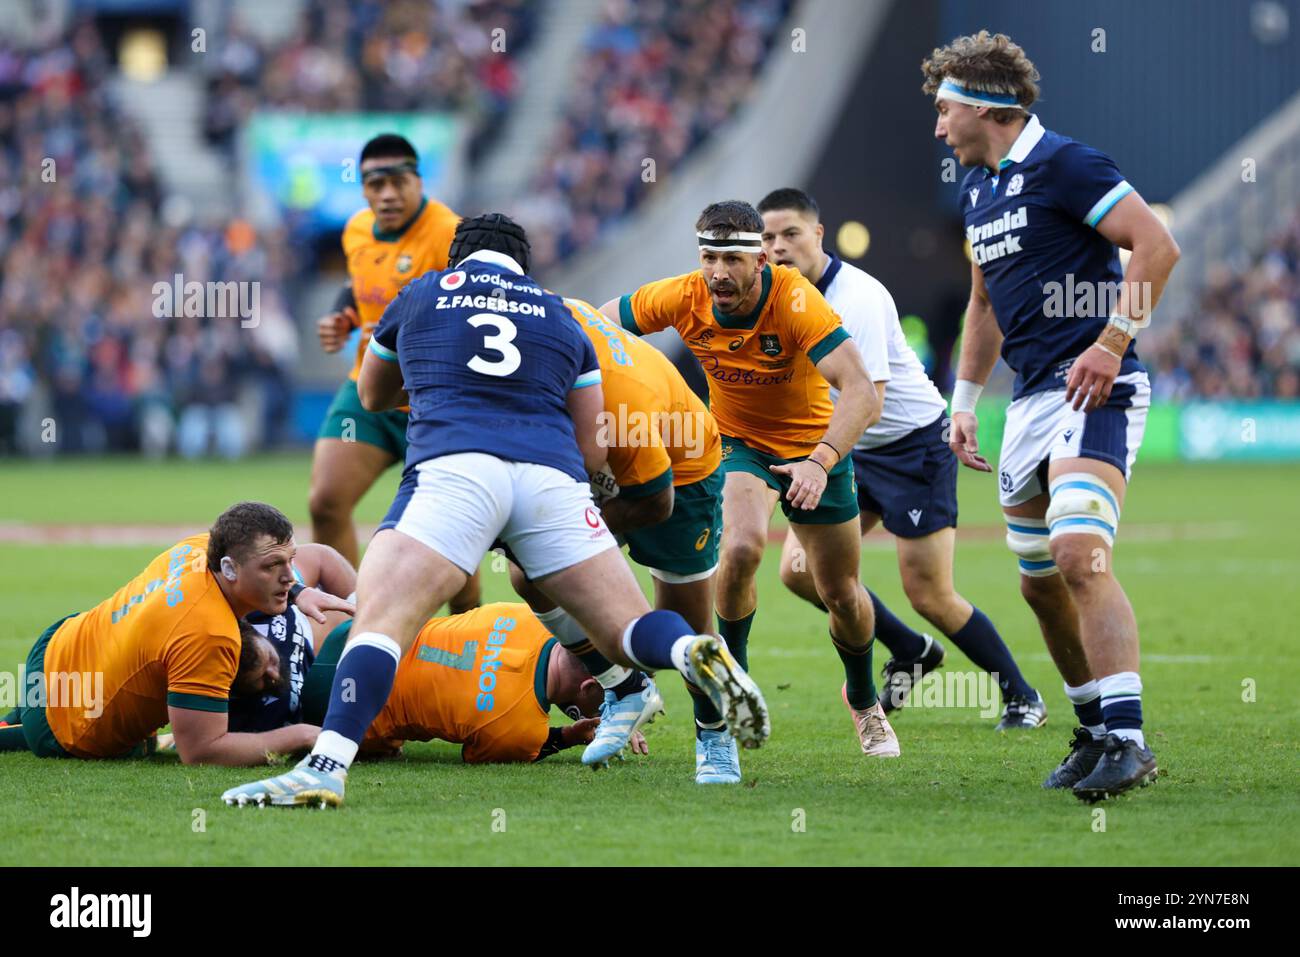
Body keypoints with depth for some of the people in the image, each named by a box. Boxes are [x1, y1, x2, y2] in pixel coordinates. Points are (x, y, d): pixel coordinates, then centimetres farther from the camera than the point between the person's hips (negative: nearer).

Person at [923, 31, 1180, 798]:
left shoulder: (1062, 164, -10)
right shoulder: (978, 191, 18)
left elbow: (1157, 247, -17)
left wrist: (1111, 345, -20)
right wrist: (965, 402, 26)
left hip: (1093, 390, -10)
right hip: (1031, 401, 10)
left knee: (1079, 553, -24)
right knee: (1040, 583, 10)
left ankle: (1127, 740, -28)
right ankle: (1099, 735, 20)